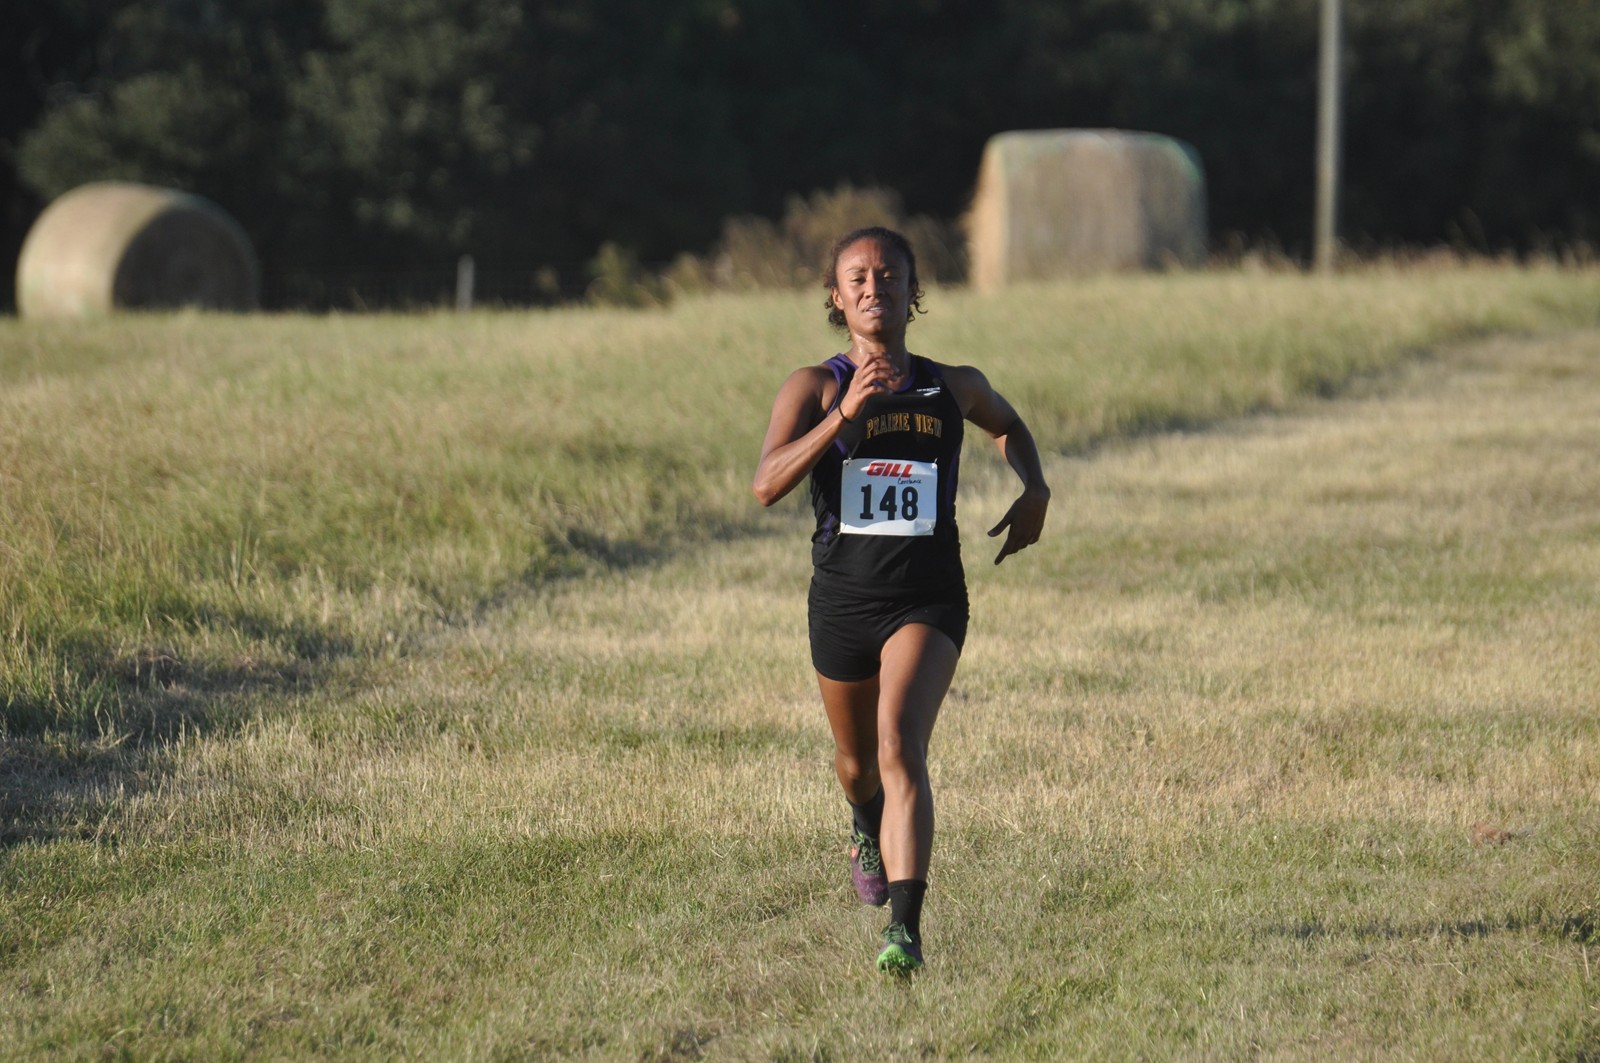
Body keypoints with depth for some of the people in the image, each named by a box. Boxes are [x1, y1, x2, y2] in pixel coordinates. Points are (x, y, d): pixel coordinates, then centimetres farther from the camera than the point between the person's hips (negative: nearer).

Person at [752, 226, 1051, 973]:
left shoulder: (952, 389, 5)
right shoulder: (814, 388, -3)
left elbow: (1007, 425, 29)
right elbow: (767, 484, -18)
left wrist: (1034, 490, 9)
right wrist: (843, 414, -27)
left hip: (927, 599, -1)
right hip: (843, 596, 1)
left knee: (901, 749, -23)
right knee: (856, 760, 21)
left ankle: (904, 929, -29)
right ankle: (869, 828, 59)